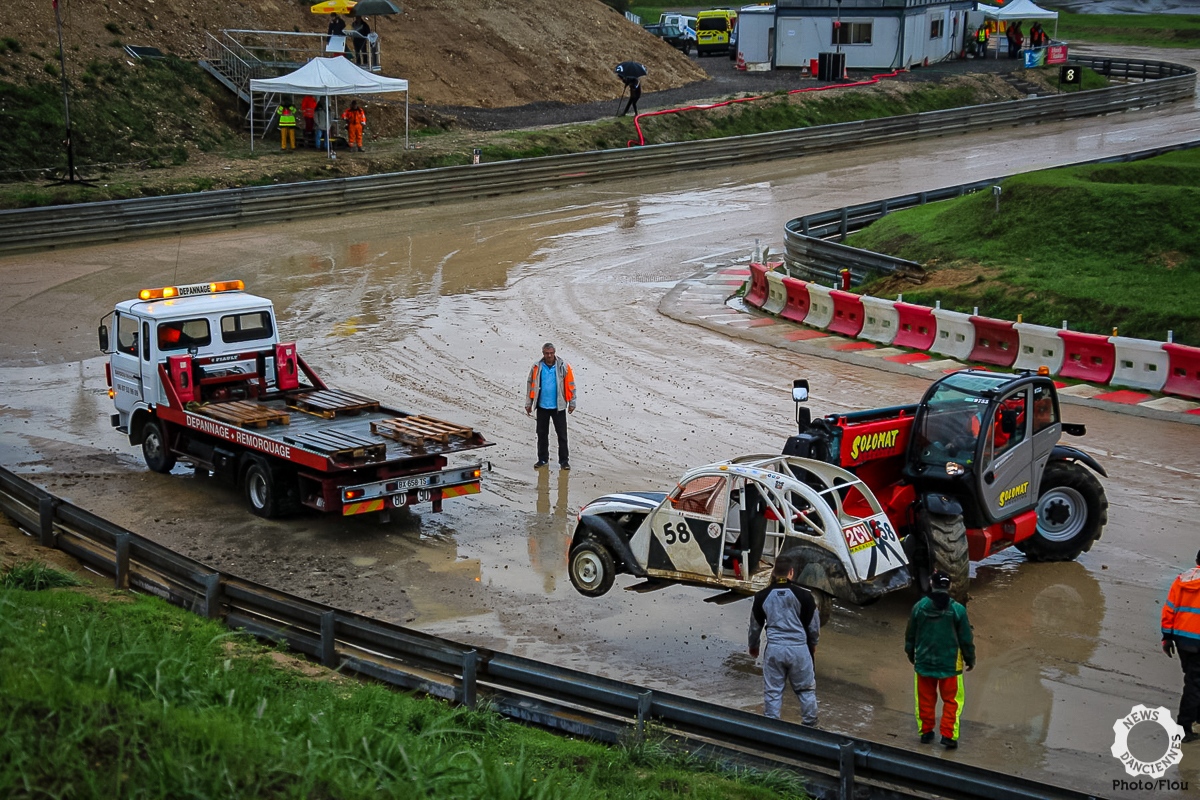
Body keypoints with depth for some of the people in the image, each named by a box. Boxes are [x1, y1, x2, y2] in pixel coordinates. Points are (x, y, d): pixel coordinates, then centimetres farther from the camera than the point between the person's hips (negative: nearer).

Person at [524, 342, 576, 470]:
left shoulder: (563, 367, -7)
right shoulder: (537, 367, -2)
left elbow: (570, 386, -1)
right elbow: (530, 385, 5)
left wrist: (572, 403, 0)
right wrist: (528, 404, 7)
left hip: (558, 406, -2)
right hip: (542, 406, 2)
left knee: (562, 434, 2)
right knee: (542, 434, 11)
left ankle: (564, 460, 9)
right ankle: (543, 459, 23)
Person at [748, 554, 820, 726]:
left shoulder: (762, 596, 1)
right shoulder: (803, 595, -5)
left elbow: (755, 625, 12)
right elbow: (814, 625, 4)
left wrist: (753, 646, 30)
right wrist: (813, 643, 24)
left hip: (774, 649, 1)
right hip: (799, 648, -1)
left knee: (772, 691, 8)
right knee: (806, 689, 13)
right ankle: (810, 724, 19)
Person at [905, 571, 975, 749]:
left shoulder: (919, 607, -6)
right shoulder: (957, 610, -13)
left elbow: (910, 634, 5)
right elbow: (966, 638, -5)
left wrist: (911, 654, 22)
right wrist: (970, 659, 10)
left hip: (924, 661, 2)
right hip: (950, 663, -2)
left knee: (926, 698, 16)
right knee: (951, 700, 9)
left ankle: (925, 732, 25)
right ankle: (948, 735, 4)